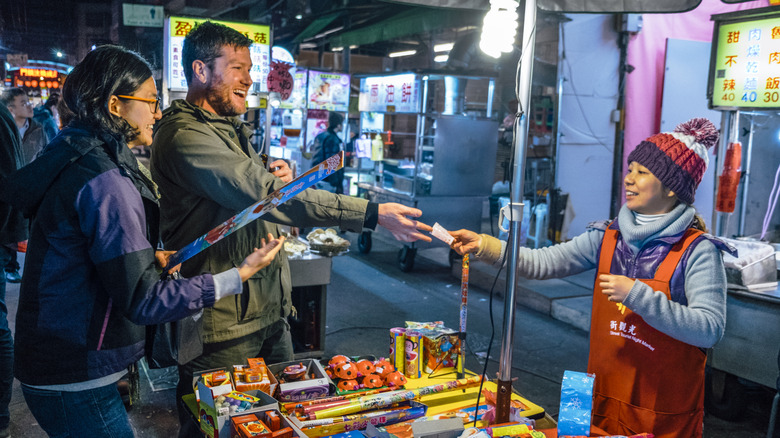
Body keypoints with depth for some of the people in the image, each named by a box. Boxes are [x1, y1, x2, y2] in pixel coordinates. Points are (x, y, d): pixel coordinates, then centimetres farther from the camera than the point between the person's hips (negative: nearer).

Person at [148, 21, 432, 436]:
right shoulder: (186, 137, -19)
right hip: (225, 324, -9)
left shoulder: (229, 130, 16)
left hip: (269, 310, 9)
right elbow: (265, 194, -30)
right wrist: (373, 214, -32)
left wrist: (274, 181, -1)